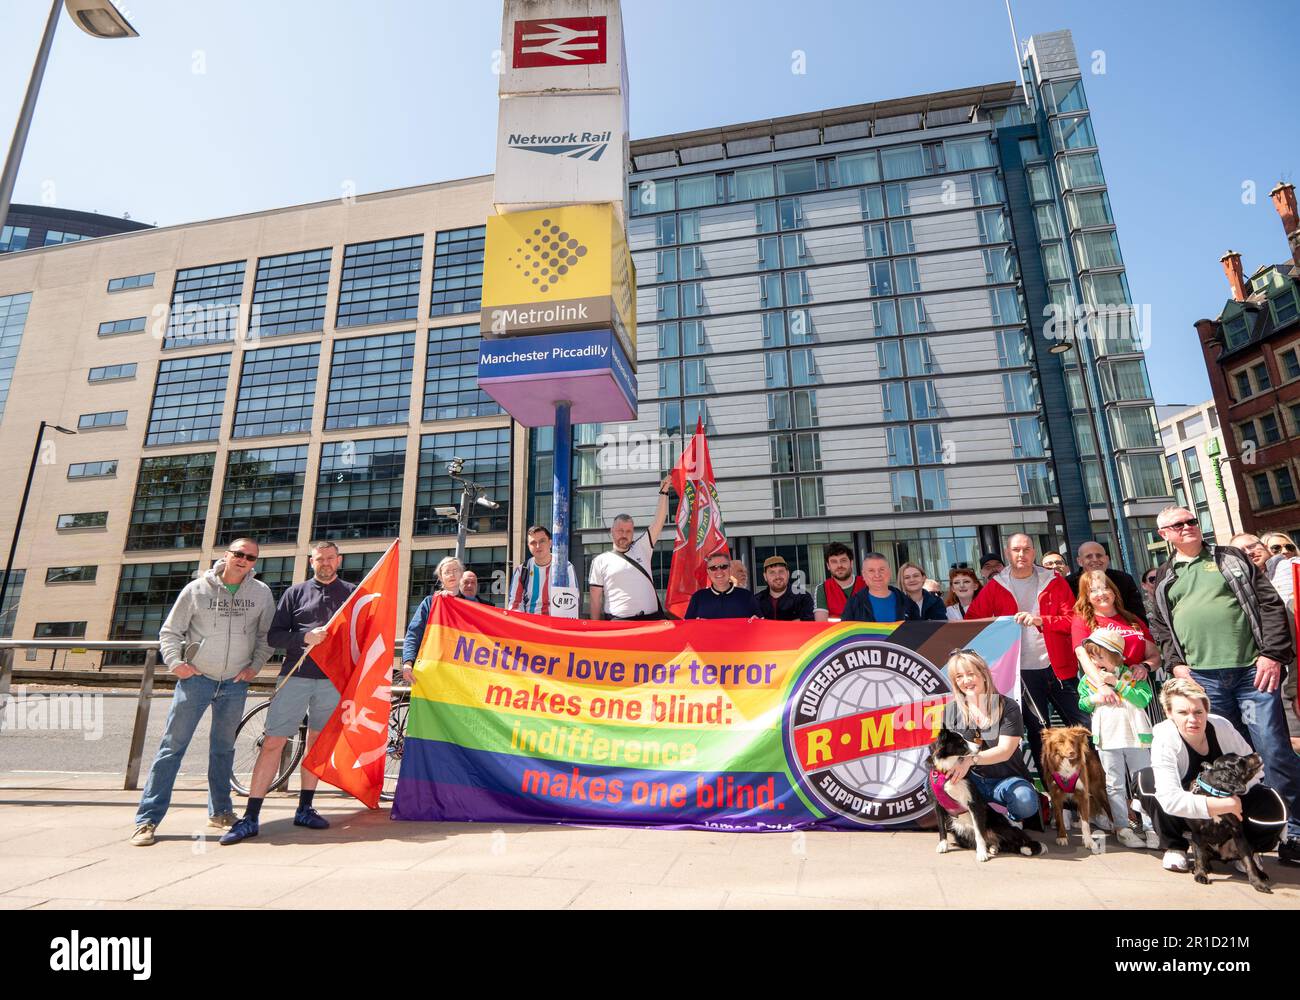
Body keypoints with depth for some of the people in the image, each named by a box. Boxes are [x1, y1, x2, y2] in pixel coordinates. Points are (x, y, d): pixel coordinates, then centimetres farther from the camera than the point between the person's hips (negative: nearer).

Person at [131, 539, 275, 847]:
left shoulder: (261, 593, 0)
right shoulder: (196, 589, -4)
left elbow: (267, 634, 8)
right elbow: (169, 632, 2)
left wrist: (255, 665, 0)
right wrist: (175, 662, -10)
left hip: (235, 684, 2)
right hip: (196, 679, -2)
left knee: (223, 749, 14)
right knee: (172, 746, -1)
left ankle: (220, 811, 27)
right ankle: (147, 819, 10)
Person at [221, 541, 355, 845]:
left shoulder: (352, 593, 8)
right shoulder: (296, 592, 8)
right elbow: (274, 636, 4)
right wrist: (305, 637, -13)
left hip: (332, 679, 1)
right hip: (295, 676, 0)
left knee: (317, 743, 10)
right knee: (272, 742, -2)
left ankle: (305, 809, 22)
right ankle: (250, 817, 7)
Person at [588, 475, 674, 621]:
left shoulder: (642, 549, 12)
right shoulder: (600, 561, 7)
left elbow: (659, 521, 7)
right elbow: (595, 598, 7)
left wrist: (664, 492, 2)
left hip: (651, 619, 2)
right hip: (618, 622, -2)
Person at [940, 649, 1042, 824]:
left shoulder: (1008, 707, -7)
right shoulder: (951, 710, 1)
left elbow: (1005, 751, -16)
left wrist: (971, 760, -34)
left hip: (1006, 778, -1)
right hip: (970, 779, 2)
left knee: (1026, 802, -34)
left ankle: (1010, 820, 2)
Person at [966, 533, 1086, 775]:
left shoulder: (1054, 582, 3)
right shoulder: (995, 587, 2)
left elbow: (1072, 619, -6)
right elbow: (971, 620, 1)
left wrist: (1040, 620, -21)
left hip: (1058, 667, 0)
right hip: (1022, 671, 0)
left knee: (1083, 724, 6)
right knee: (1037, 732, 10)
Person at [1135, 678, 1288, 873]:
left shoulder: (1222, 726, -19)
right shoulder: (1164, 741, -29)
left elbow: (1254, 767, -6)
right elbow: (1169, 799, -39)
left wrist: (1233, 796, -21)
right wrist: (1227, 805, -37)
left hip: (1227, 800, 3)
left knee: (1272, 809, -26)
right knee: (1147, 779, -33)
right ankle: (1174, 847, -7)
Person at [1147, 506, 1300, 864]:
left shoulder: (1232, 558, 10)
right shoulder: (1164, 578, 14)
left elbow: (1270, 604, 4)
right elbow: (1160, 627, 15)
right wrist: (1175, 663, 2)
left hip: (1252, 670, -1)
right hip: (1201, 677, 2)